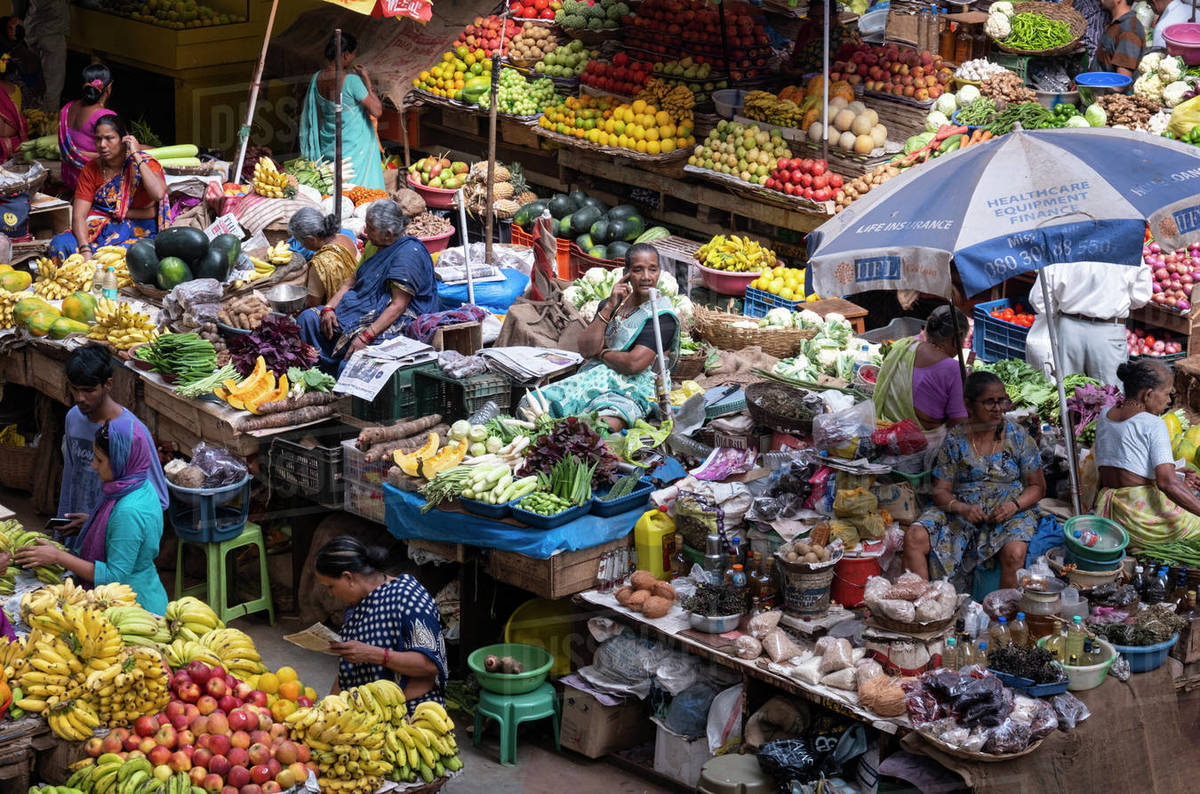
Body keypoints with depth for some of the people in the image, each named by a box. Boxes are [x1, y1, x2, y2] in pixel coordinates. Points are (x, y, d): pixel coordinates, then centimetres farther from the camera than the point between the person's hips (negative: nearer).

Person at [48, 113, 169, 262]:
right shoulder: (91, 169, 6)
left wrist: (136, 156, -15)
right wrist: (85, 250, -21)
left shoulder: (145, 163, -2)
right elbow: (78, 215, -3)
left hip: (138, 233, -4)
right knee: (60, 243, -22)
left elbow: (158, 194, -25)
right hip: (101, 230, 4)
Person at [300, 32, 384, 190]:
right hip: (354, 147, -7)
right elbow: (377, 111, -18)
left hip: (328, 147, 7)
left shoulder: (317, 78, 0)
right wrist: (367, 81, -11)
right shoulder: (351, 80, -21)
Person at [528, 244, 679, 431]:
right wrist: (609, 308, -5)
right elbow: (586, 350, 2)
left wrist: (600, 353, 3)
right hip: (592, 377, 6)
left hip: (630, 392, -6)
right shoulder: (614, 303, 16)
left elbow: (634, 363, -15)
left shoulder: (662, 315, -3)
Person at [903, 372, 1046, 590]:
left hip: (1010, 513, -2)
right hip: (962, 511, 2)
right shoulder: (955, 439, 3)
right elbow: (941, 490, 2)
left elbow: (1037, 486, 6)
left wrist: (1014, 505, -15)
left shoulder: (1018, 437, 2)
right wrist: (962, 508, -19)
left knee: (1014, 553, -35)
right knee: (914, 537, -22)